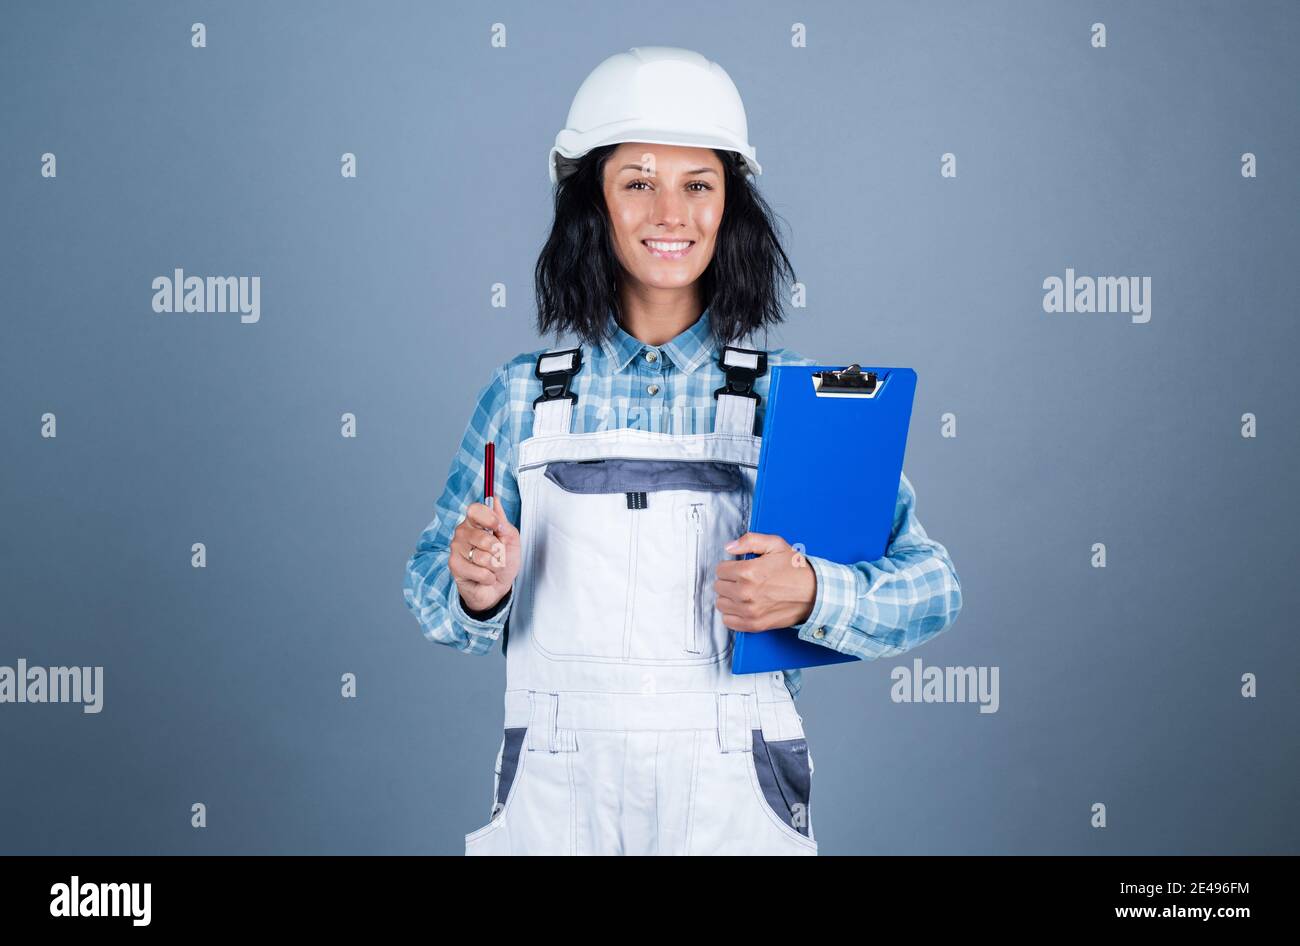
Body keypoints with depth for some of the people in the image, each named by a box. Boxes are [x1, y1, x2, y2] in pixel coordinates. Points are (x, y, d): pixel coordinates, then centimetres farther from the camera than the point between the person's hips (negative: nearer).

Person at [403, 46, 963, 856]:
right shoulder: (525, 396, 1)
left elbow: (931, 588, -4)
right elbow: (431, 587, 7)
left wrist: (809, 595, -22)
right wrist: (475, 593, -15)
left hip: (733, 798, -1)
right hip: (557, 797, 1)